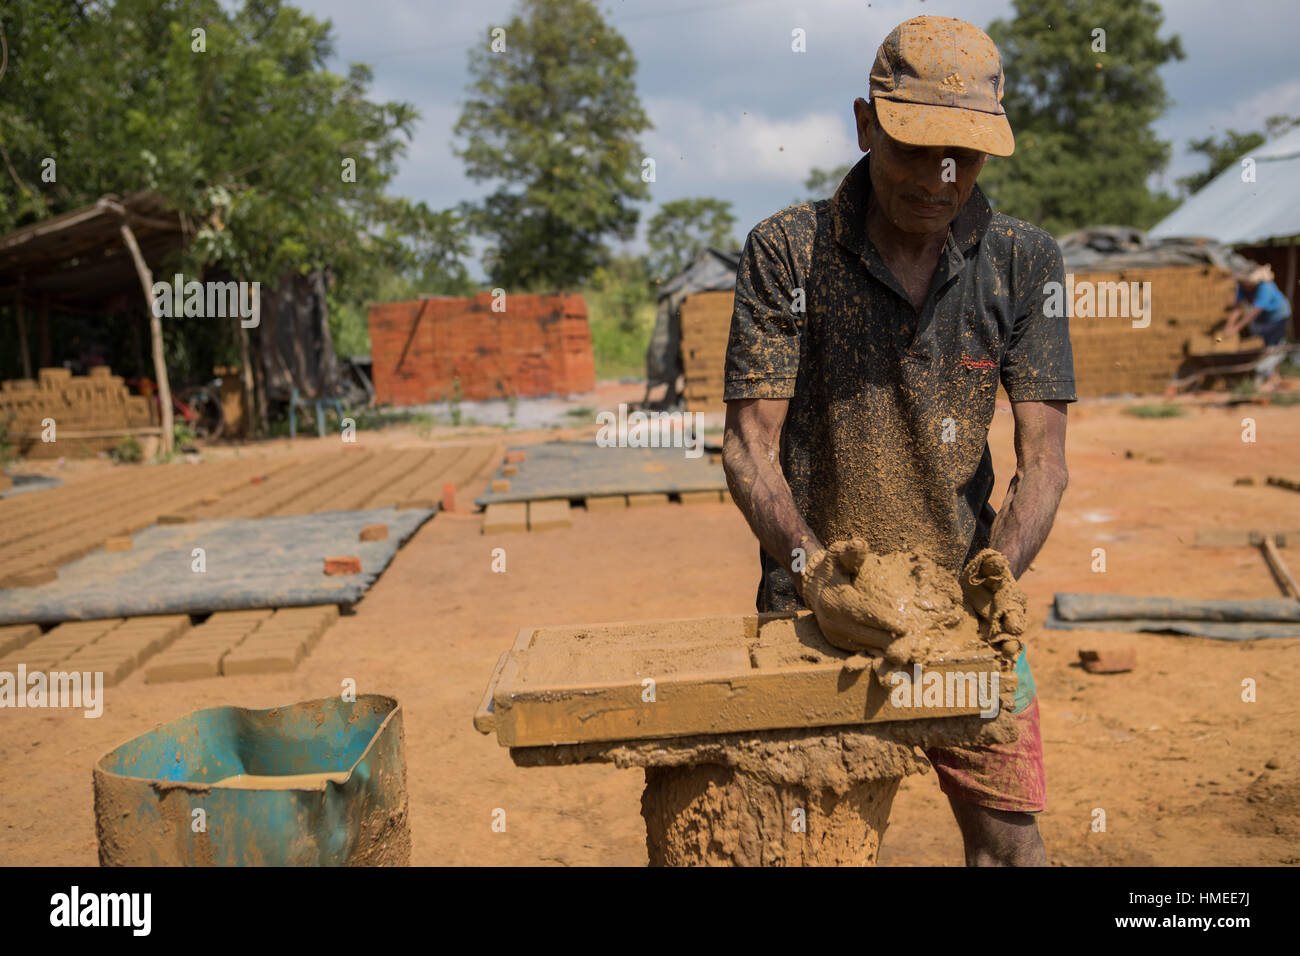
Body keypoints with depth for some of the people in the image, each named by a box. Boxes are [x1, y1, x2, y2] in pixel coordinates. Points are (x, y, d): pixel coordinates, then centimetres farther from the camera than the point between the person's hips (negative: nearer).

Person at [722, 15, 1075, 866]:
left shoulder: (1025, 262, -1)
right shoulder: (787, 251, -8)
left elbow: (1044, 455, -4)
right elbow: (750, 445, -12)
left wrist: (1002, 566, -22)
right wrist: (810, 566, -28)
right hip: (816, 604, -2)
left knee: (1009, 841, 8)